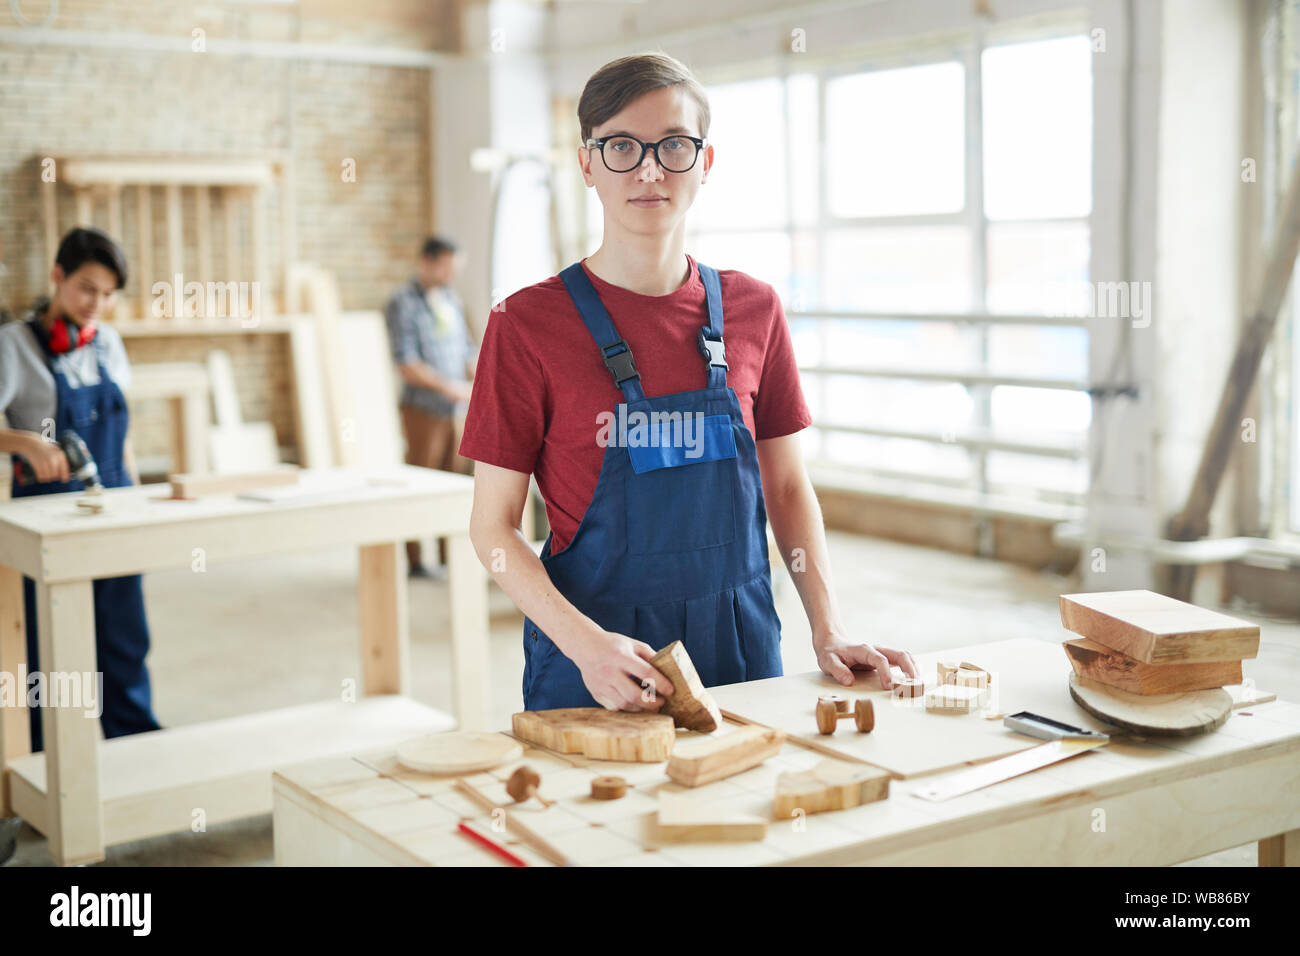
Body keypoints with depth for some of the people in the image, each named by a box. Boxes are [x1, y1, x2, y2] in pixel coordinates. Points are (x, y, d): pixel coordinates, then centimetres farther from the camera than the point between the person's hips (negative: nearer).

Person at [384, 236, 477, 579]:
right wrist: (449, 387, -21)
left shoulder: (451, 300, 13)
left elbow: (466, 350, 17)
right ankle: (415, 562, 6)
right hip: (424, 409, -6)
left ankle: (448, 560, 15)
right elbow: (406, 365, -16)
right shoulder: (402, 304, -9)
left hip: (455, 409, 6)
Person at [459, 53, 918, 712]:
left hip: (741, 649, 3)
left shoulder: (753, 310, 2)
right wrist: (585, 643, -21)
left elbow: (788, 488, 9)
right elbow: (493, 524, -7)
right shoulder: (529, 323, -8)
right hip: (592, 672, -3)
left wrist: (828, 630, -2)